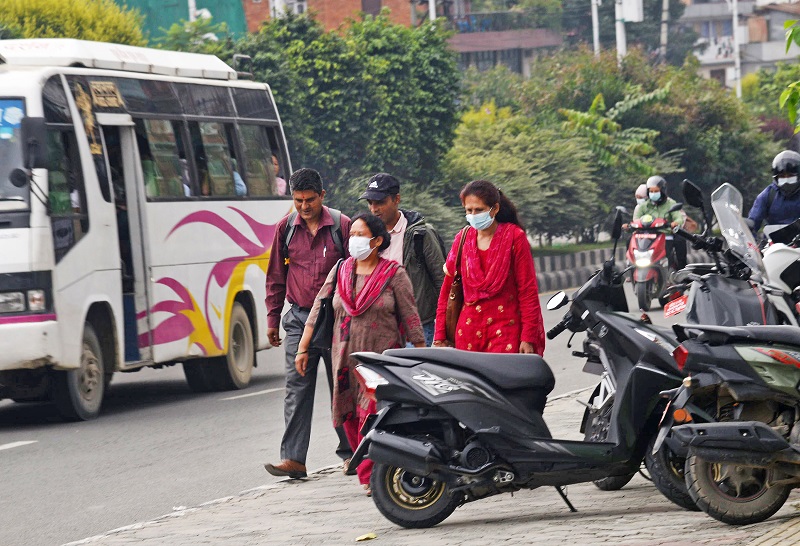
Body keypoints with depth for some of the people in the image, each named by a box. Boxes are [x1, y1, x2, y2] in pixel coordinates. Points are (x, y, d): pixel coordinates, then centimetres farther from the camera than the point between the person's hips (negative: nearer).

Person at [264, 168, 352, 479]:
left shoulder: (341, 226, -3)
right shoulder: (286, 228, 6)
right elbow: (276, 276, 13)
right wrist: (272, 318, 11)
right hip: (299, 317, 2)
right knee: (297, 387, -4)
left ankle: (350, 451, 17)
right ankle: (293, 459, -8)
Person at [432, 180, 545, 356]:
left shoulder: (514, 237, -1)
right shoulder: (463, 238, 10)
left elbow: (528, 290, -3)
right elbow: (447, 291, 14)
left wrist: (528, 337, -9)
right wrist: (440, 336, 8)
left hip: (505, 328, -4)